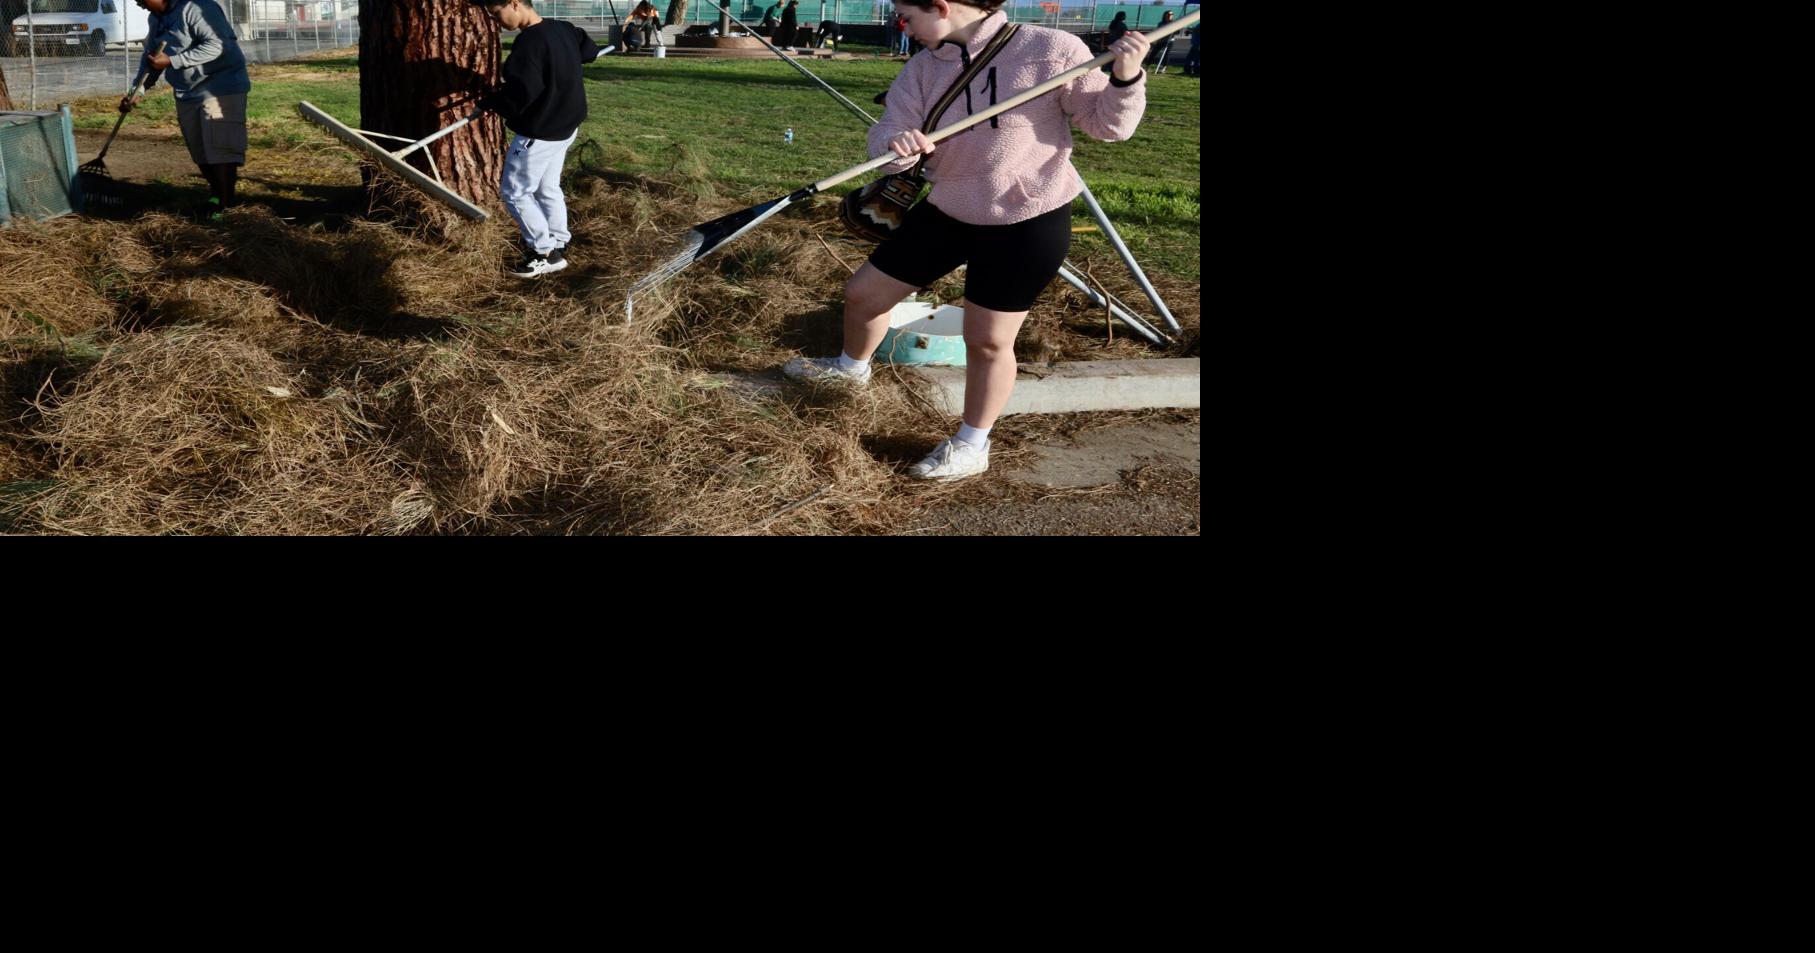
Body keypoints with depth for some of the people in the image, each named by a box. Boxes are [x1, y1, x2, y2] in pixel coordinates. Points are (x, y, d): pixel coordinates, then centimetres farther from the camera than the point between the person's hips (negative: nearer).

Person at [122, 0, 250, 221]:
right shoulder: (155, 18, 12)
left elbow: (217, 45, -26)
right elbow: (149, 58, 19)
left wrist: (172, 61, -25)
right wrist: (137, 91, 6)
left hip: (221, 88, -9)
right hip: (187, 93, 9)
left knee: (220, 149, -12)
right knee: (200, 152, 8)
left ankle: (222, 204, -8)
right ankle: (215, 193, 21)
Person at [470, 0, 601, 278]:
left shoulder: (529, 42, -25)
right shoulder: (564, 29, 2)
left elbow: (521, 93, -31)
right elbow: (590, 50, 21)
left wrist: (489, 101, -15)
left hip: (539, 133, -9)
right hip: (564, 126, 9)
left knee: (515, 193, 5)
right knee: (548, 189, 21)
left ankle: (546, 254, 10)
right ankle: (558, 245, 28)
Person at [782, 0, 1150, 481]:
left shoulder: (1051, 50, -19)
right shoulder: (923, 68, -3)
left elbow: (1107, 124, -12)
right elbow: (883, 139, -9)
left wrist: (1125, 79, -33)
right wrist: (897, 145, -33)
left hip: (1028, 223, -6)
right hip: (947, 211, 6)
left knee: (987, 339, 2)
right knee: (863, 293, 13)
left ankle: (972, 448, 26)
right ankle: (852, 367, 46)